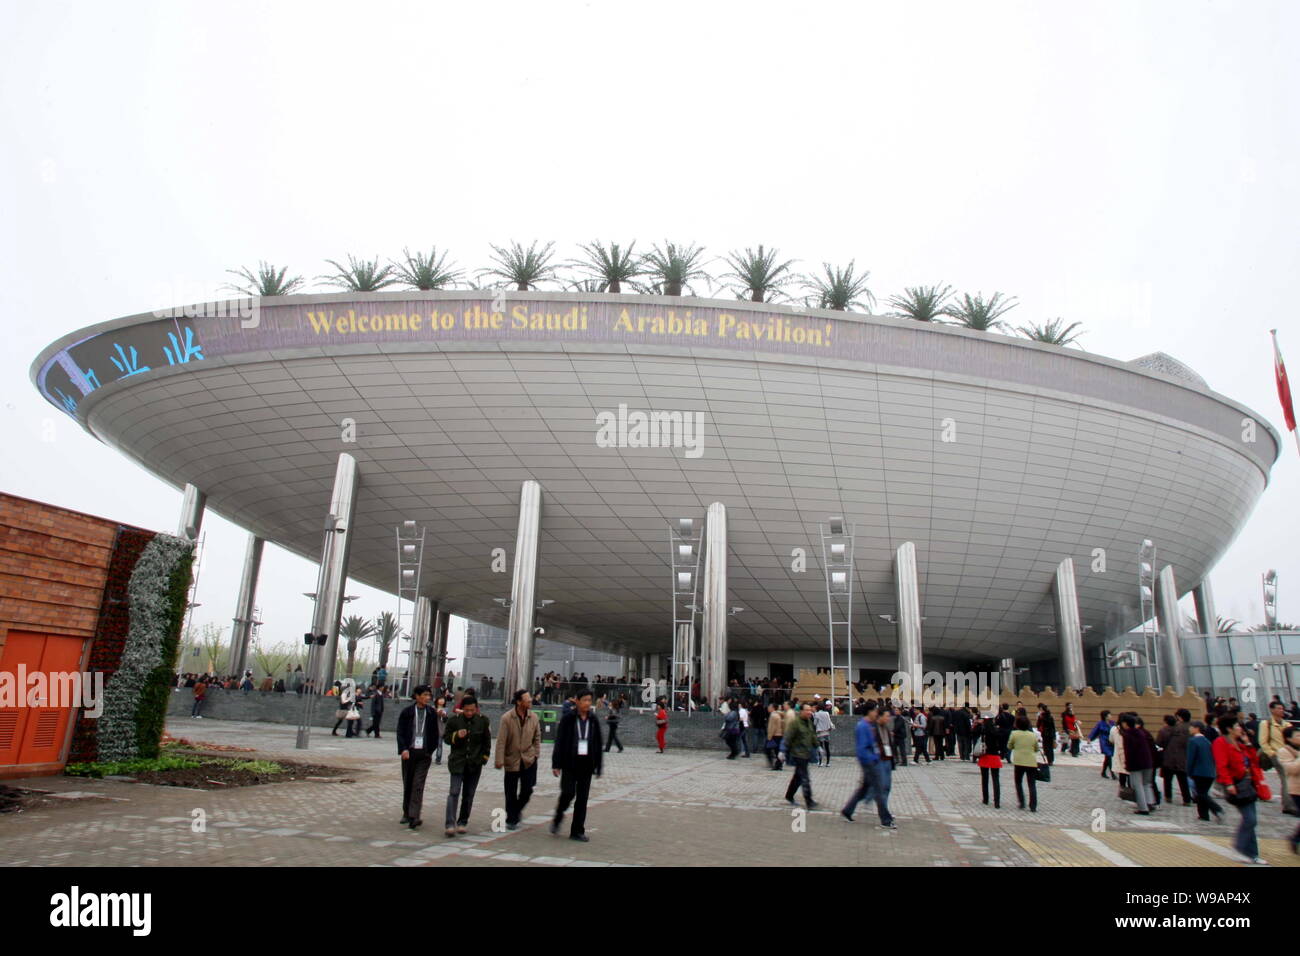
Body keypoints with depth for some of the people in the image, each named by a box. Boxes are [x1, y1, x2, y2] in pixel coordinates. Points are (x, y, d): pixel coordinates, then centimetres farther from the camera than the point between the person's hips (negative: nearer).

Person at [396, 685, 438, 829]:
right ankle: (406, 813, 26)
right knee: (407, 784, 10)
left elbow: (435, 734, 10)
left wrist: (430, 750, 3)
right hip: (409, 752, 0)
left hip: (424, 753, 0)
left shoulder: (432, 713, 4)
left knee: (418, 785, -8)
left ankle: (414, 817, -12)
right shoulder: (407, 711, -1)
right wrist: (403, 749, -13)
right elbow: (400, 732, -3)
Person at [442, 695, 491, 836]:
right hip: (457, 762, -1)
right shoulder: (454, 720, -4)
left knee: (468, 794, 8)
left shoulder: (483, 721, -1)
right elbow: (445, 738, 4)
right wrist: (456, 736, -15)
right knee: (454, 792, -11)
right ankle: (449, 824, -11)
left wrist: (484, 757, 5)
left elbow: (487, 741, 10)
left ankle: (463, 822, 20)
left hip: (474, 764, 2)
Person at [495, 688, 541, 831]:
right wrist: (499, 760, -16)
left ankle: (517, 810, 32)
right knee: (511, 793, 5)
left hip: (529, 760, 3)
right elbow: (501, 740, -14)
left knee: (527, 790, 4)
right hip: (512, 760, -3)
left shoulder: (534, 717, -2)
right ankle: (511, 820, 21)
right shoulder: (506, 718, -14)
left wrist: (536, 753, 5)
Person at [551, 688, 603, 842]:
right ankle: (558, 818, 22)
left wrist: (598, 767, 7)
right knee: (568, 793, -7)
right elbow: (559, 742, -5)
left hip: (586, 764, 3)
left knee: (582, 798, 5)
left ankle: (577, 831, 14)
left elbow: (598, 745, 9)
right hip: (569, 763, -3)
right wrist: (556, 764, -9)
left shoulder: (594, 721, 6)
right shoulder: (567, 719, -4)